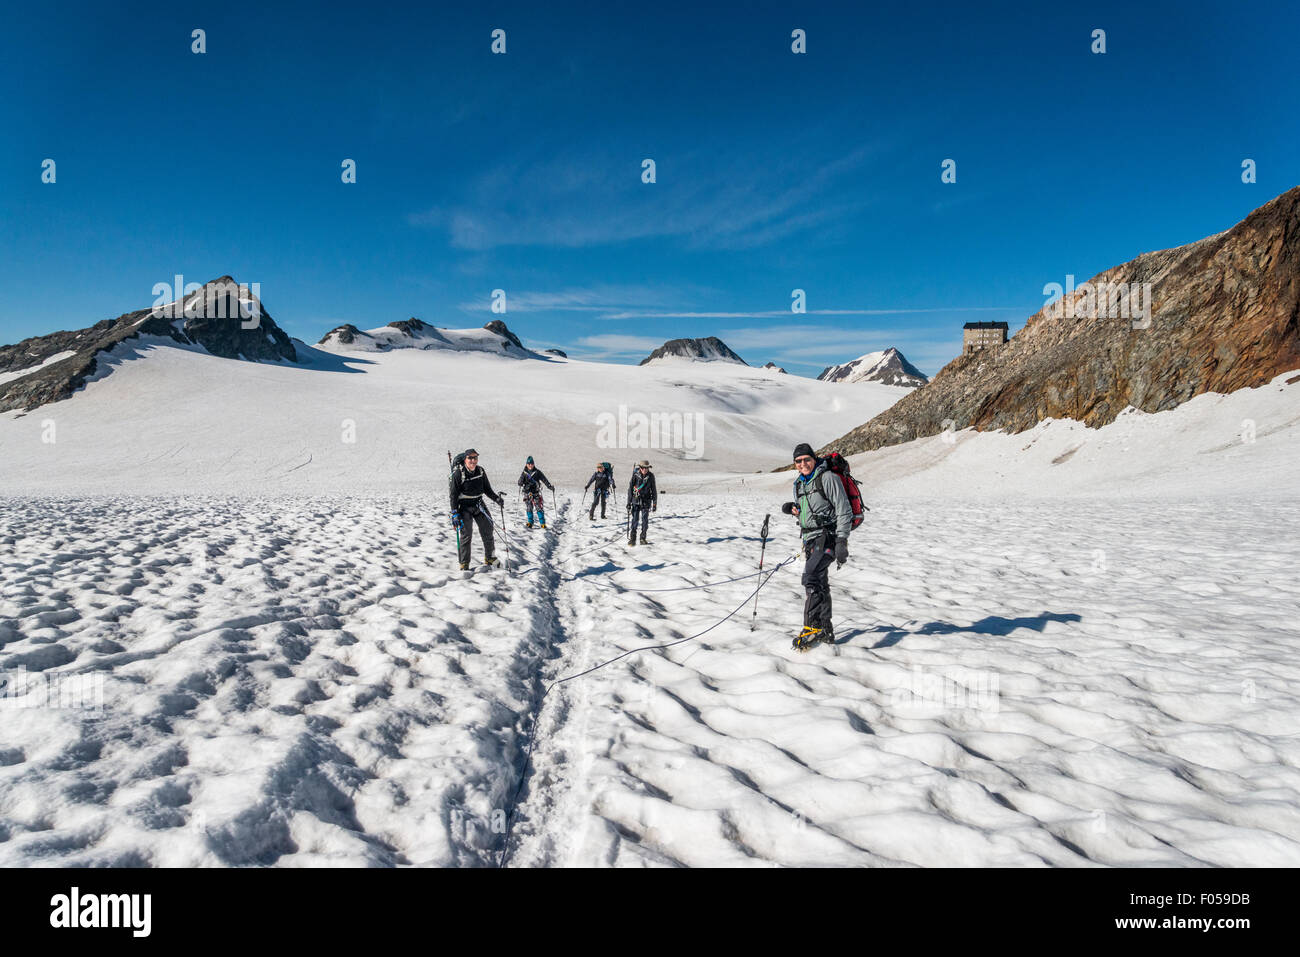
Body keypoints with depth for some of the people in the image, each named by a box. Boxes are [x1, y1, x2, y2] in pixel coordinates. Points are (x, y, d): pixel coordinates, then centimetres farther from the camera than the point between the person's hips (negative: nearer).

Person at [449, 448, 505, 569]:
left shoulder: (480, 471, 1)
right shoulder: (458, 473, -14)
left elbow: (487, 489, 12)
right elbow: (454, 495, -12)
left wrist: (497, 498, -3)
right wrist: (454, 513, -16)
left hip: (478, 504, 5)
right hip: (464, 506, -5)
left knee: (487, 529, 6)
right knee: (466, 534, -6)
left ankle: (489, 557, 21)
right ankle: (464, 564, 5)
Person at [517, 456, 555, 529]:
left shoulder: (537, 472, 1)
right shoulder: (524, 473, 5)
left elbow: (544, 479, -2)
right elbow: (520, 483, 3)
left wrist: (550, 486, -13)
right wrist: (521, 483, -21)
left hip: (536, 492, -1)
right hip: (528, 493, 1)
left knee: (539, 508, -6)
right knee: (529, 508, 1)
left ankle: (542, 523, -3)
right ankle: (530, 522, 14)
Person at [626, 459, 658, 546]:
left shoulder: (651, 476, -2)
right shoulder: (635, 475, -6)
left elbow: (654, 490, 5)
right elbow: (630, 488, -2)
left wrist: (655, 503, 4)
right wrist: (629, 502, -5)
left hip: (646, 502, 1)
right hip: (636, 501, -1)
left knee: (645, 521, 2)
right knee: (634, 520, -6)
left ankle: (643, 538, 13)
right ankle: (632, 539, -1)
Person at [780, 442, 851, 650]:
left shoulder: (828, 478, -9)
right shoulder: (799, 484, 14)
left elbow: (844, 512, -12)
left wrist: (841, 542, -18)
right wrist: (793, 509, 2)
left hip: (829, 536, -8)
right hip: (811, 539, 8)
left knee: (811, 577, -23)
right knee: (820, 585, 12)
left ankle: (813, 627, -24)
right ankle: (826, 631, 21)